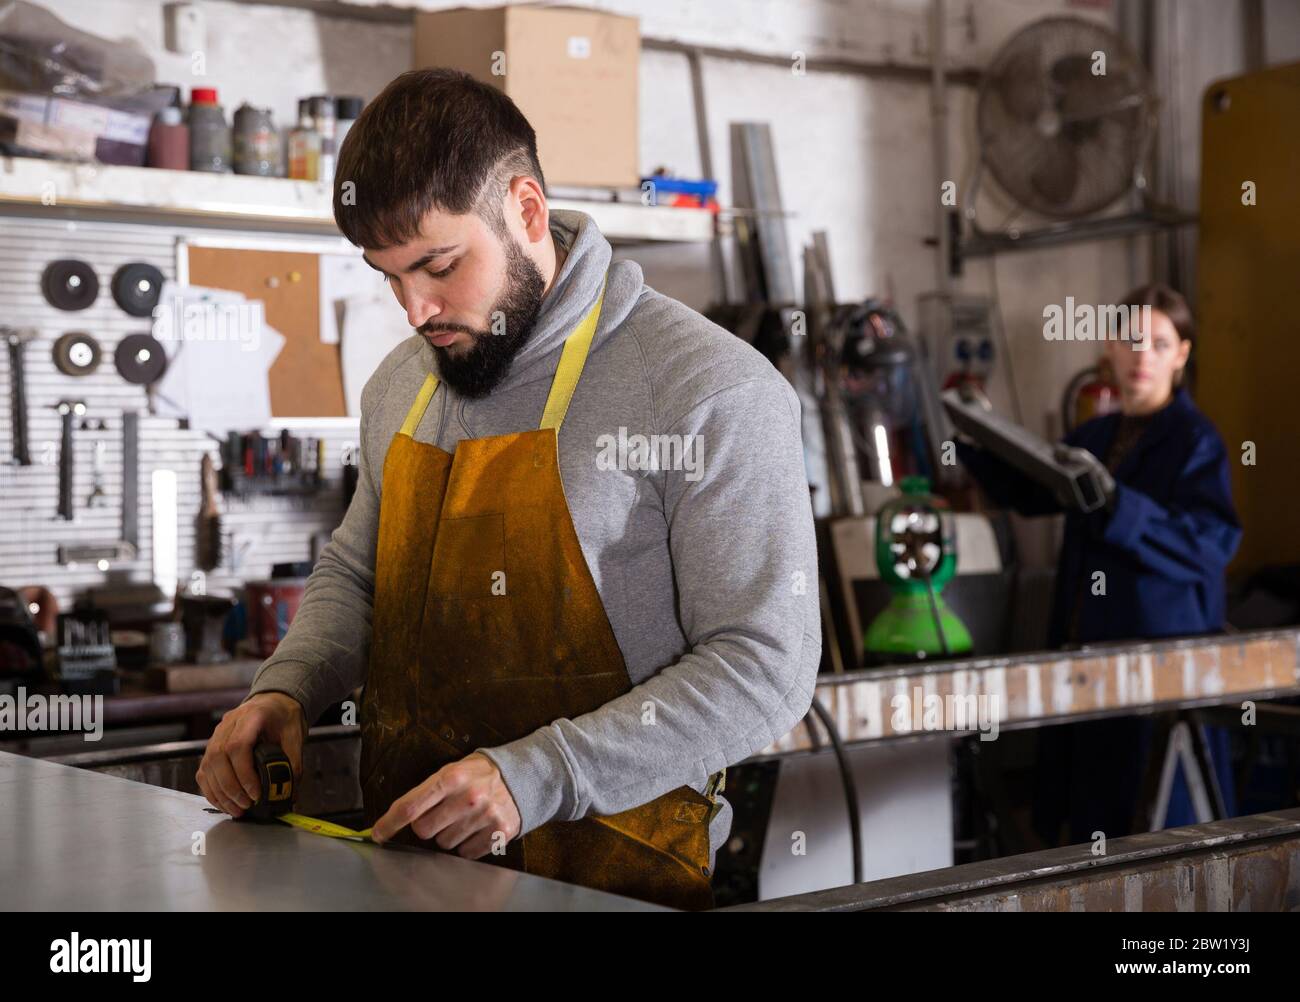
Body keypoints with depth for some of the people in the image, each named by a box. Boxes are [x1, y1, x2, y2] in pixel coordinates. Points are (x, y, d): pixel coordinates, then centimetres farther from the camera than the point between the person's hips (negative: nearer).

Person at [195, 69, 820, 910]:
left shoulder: (713, 393, -9)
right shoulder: (402, 385, 14)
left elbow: (764, 669, -13)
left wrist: (536, 776, -20)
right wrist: (287, 685, 6)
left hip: (612, 884, -6)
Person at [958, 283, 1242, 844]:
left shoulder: (1195, 441, -9)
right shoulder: (1097, 436, 12)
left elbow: (1212, 544, -21)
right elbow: (1028, 493, 26)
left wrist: (1115, 501, -31)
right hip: (1089, 647, 7)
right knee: (1093, 808, 12)